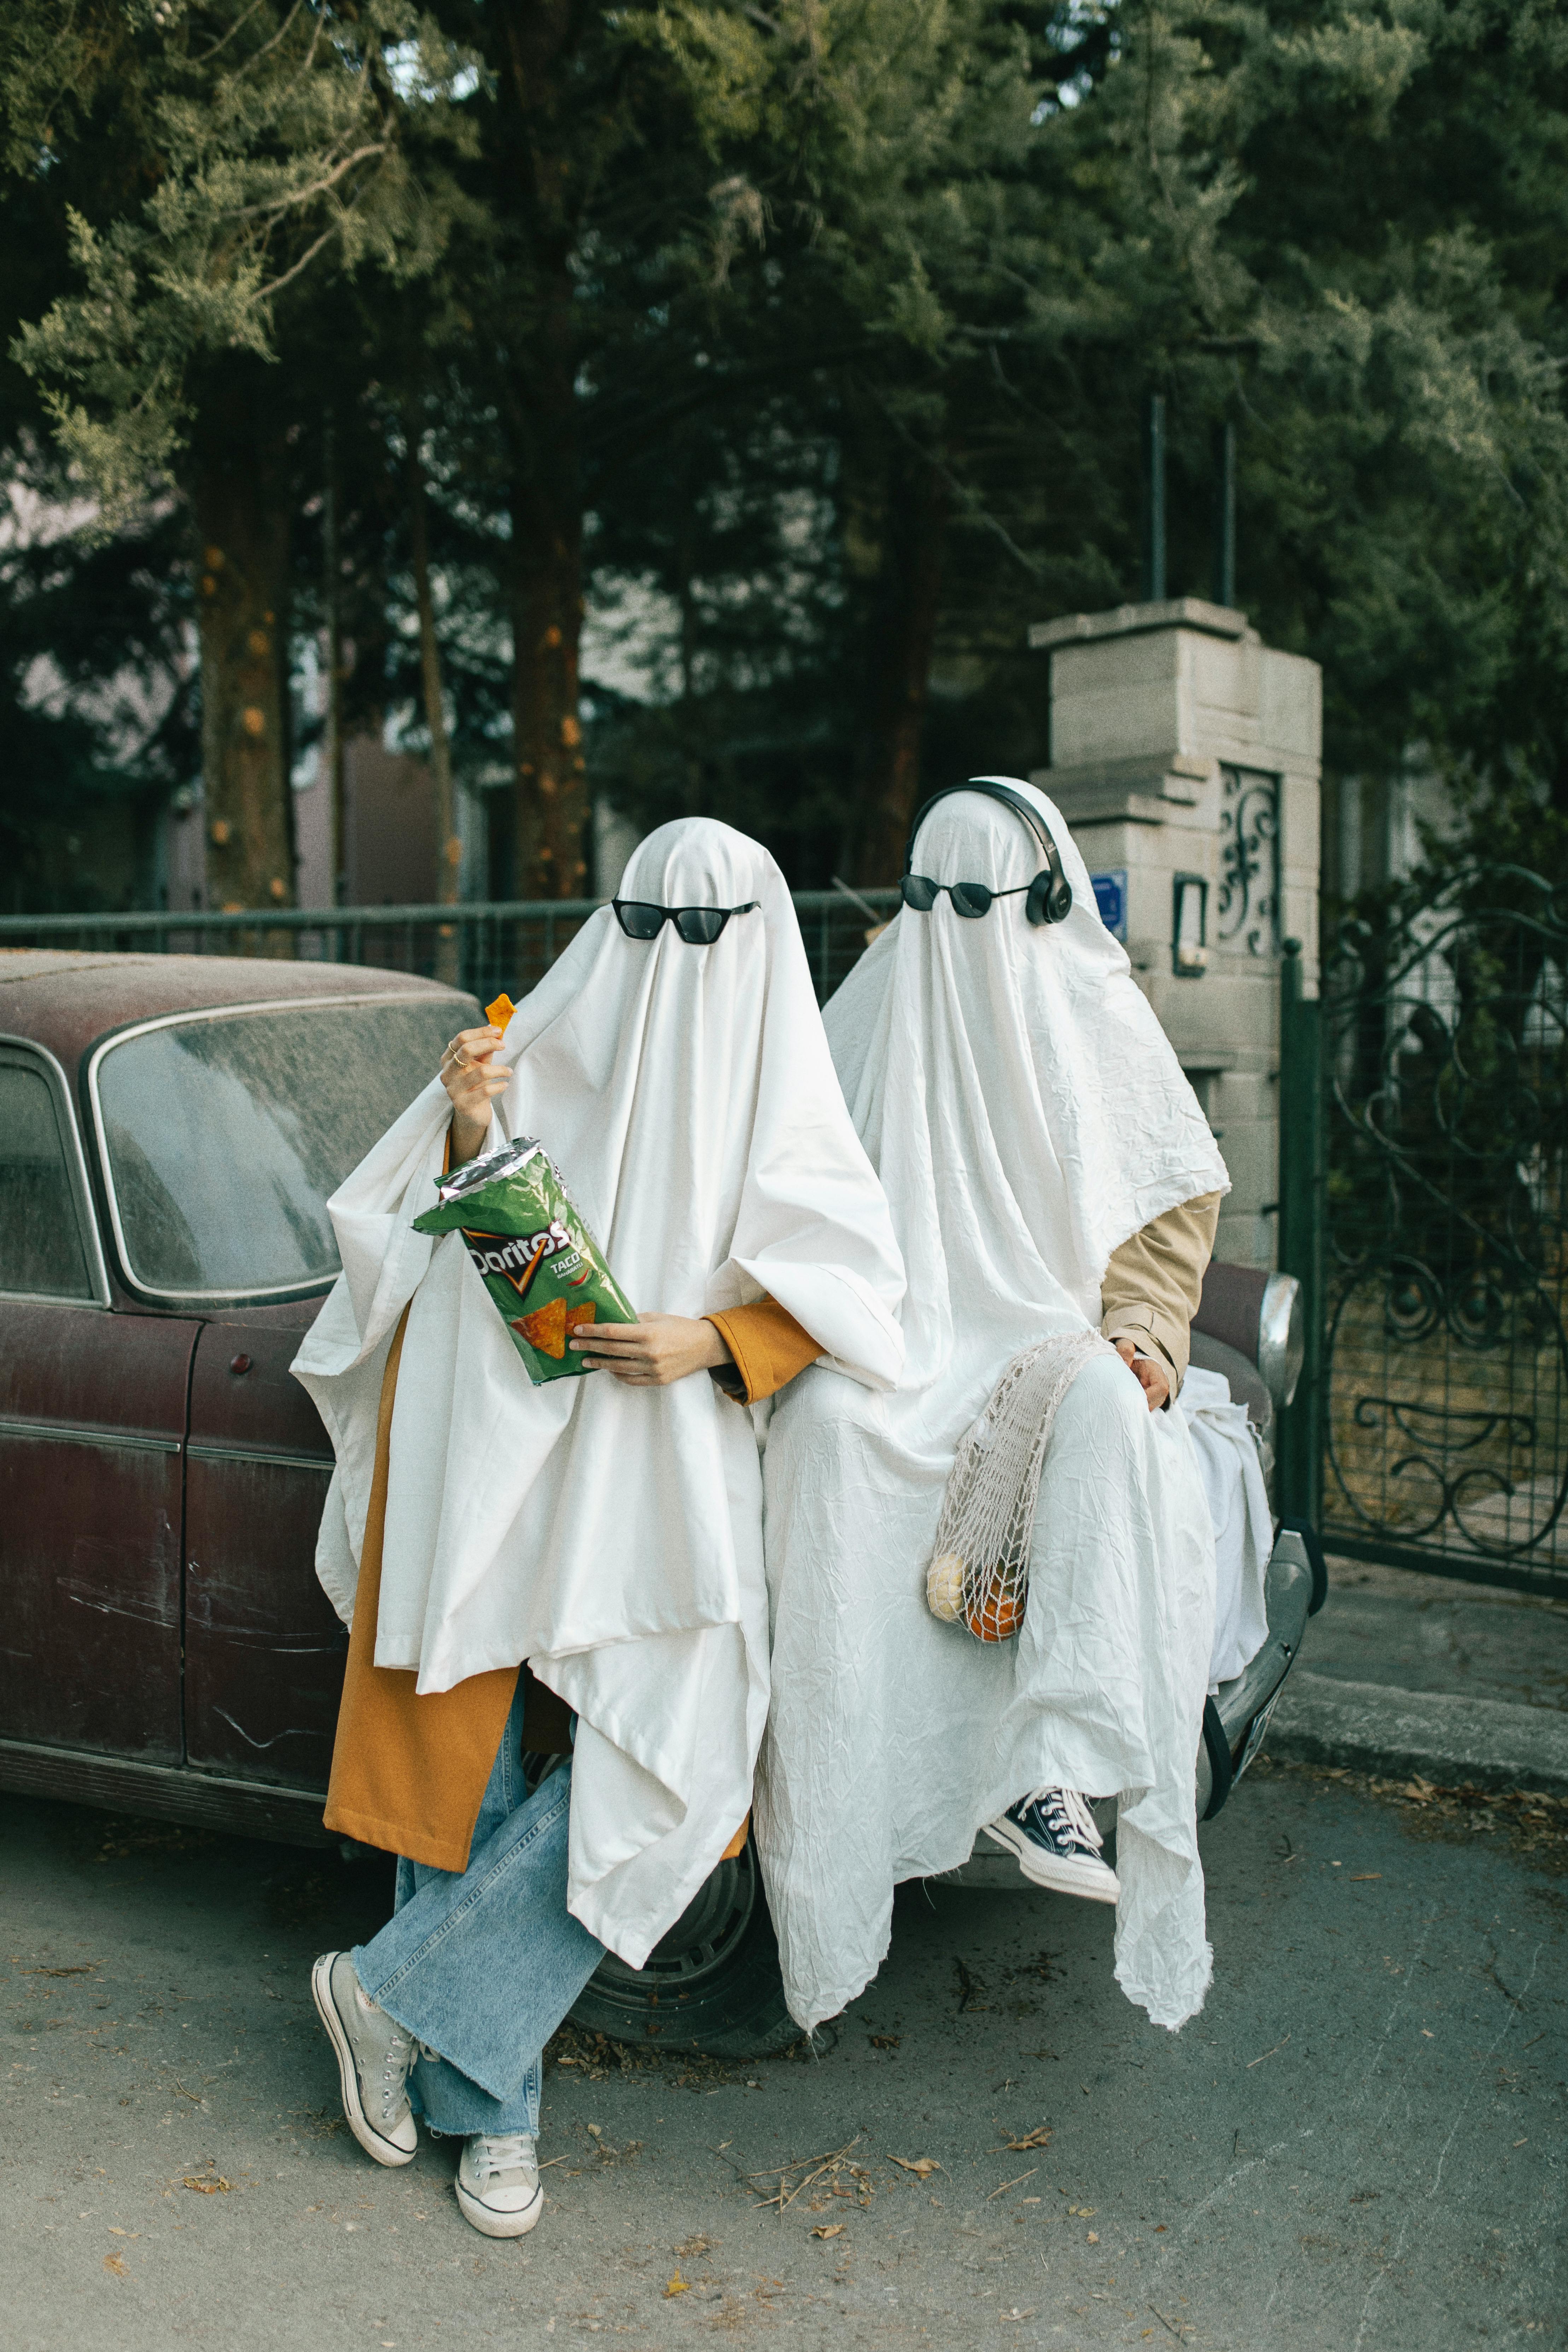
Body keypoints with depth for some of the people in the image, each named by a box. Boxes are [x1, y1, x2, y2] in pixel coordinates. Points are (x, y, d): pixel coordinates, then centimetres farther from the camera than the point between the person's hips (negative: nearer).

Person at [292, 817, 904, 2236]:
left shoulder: (778, 1097, 3)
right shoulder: (547, 1051, 7)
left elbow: (844, 1286, 0)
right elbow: (464, 1253, 7)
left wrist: (712, 1339, -16)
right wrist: (466, 1137, -12)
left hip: (659, 1480, 0)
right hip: (498, 1458, 1)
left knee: (647, 1769, -14)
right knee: (475, 1766, 3)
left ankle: (401, 1997, 5)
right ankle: (492, 2109, 20)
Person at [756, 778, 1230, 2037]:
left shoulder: (1099, 1012, 8)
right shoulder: (882, 1002, 11)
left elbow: (1181, 1193, 11)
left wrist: (1142, 1334, -6)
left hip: (1054, 1326, 0)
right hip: (902, 1328, 1)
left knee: (1108, 1416, -36)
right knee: (829, 1424, -33)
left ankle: (1047, 1770, -37)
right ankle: (839, 1804, -31)